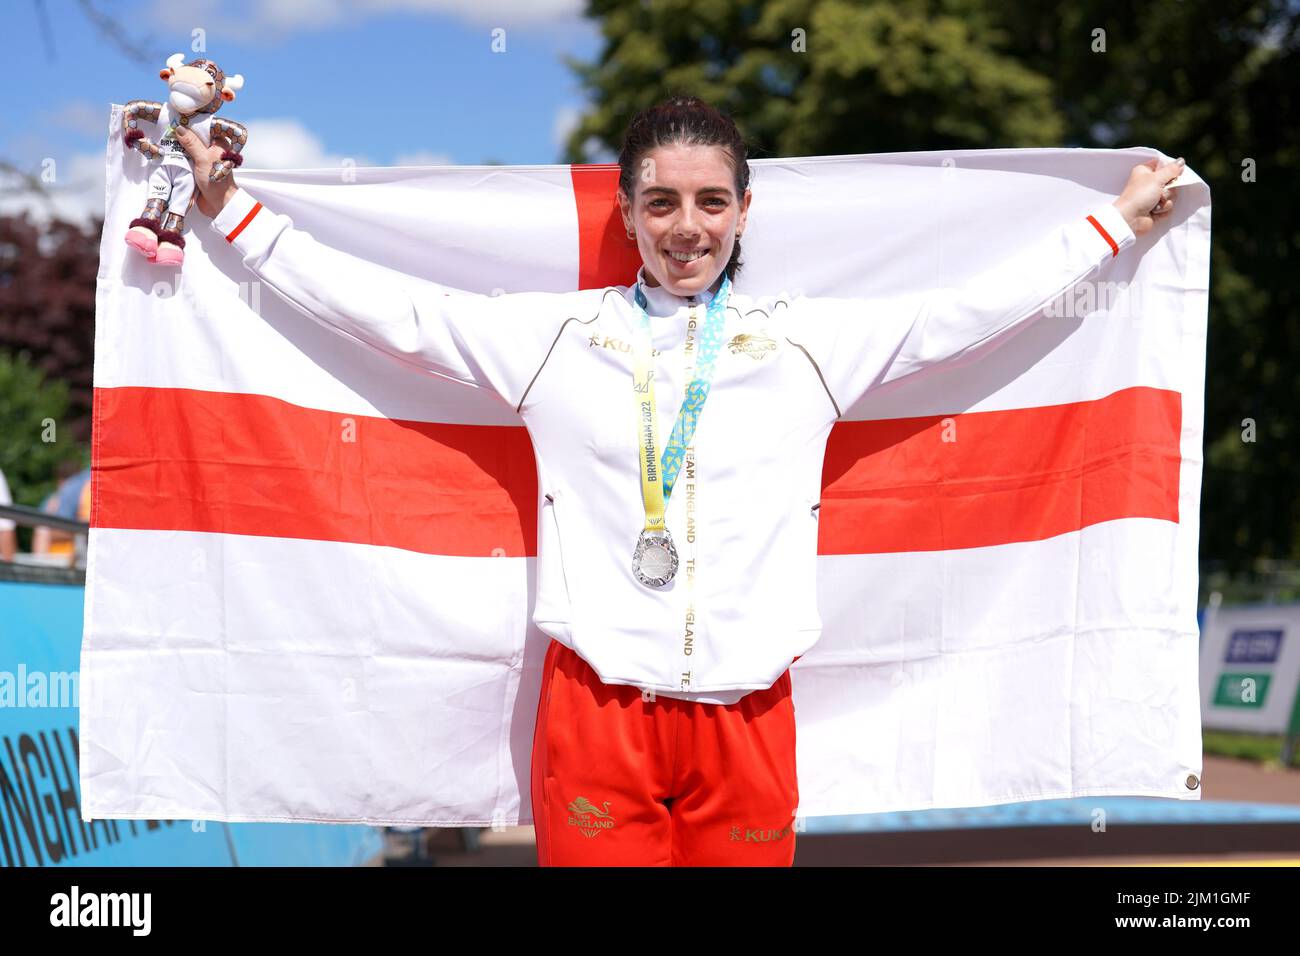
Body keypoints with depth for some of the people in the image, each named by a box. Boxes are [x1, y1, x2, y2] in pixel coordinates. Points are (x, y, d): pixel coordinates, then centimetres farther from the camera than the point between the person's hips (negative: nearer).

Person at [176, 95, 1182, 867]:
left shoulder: (815, 340, 10)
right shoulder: (554, 335, 8)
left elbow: (976, 308, 15)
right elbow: (387, 305, 10)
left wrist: (1116, 221, 19)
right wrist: (234, 210, 10)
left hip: (748, 722, 1)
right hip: (595, 709, -1)